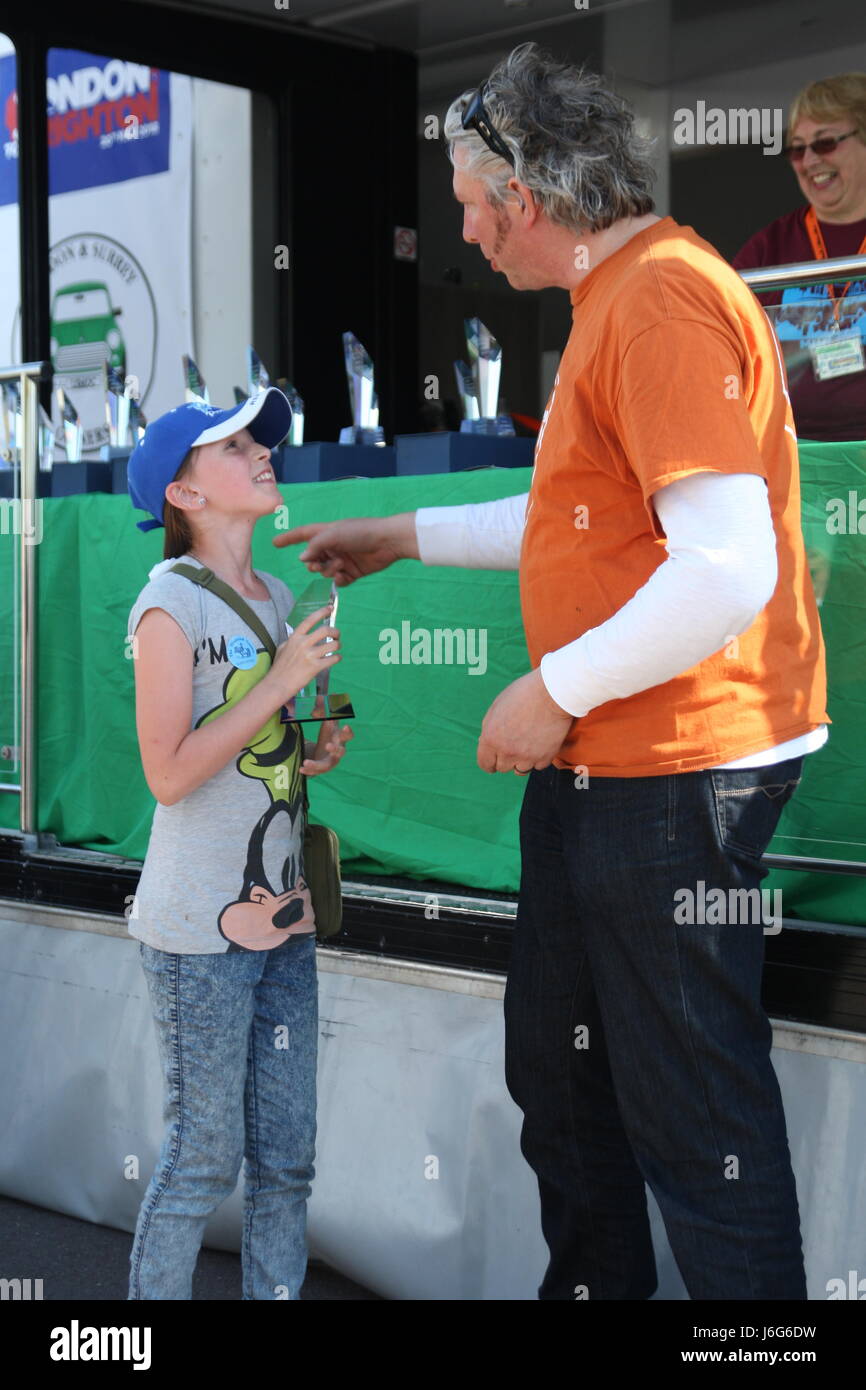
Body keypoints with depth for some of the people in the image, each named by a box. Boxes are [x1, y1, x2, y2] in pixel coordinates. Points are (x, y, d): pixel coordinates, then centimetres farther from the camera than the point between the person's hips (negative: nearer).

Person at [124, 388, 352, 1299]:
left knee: (286, 1157, 11)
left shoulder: (278, 599, 12)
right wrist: (285, 679, -16)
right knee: (204, 1158, 1)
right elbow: (170, 774, -18)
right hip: (200, 927, -7)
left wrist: (313, 754, 3)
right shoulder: (172, 602, -11)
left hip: (282, 915, 7)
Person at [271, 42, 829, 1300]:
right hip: (596, 765, 11)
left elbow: (727, 570, -27)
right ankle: (593, 1286, 36)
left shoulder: (665, 300, -19)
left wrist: (556, 690, -17)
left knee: (692, 1111, -1)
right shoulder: (613, 301, 15)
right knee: (557, 1062, 21)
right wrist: (408, 536, 28)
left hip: (675, 772, -11)